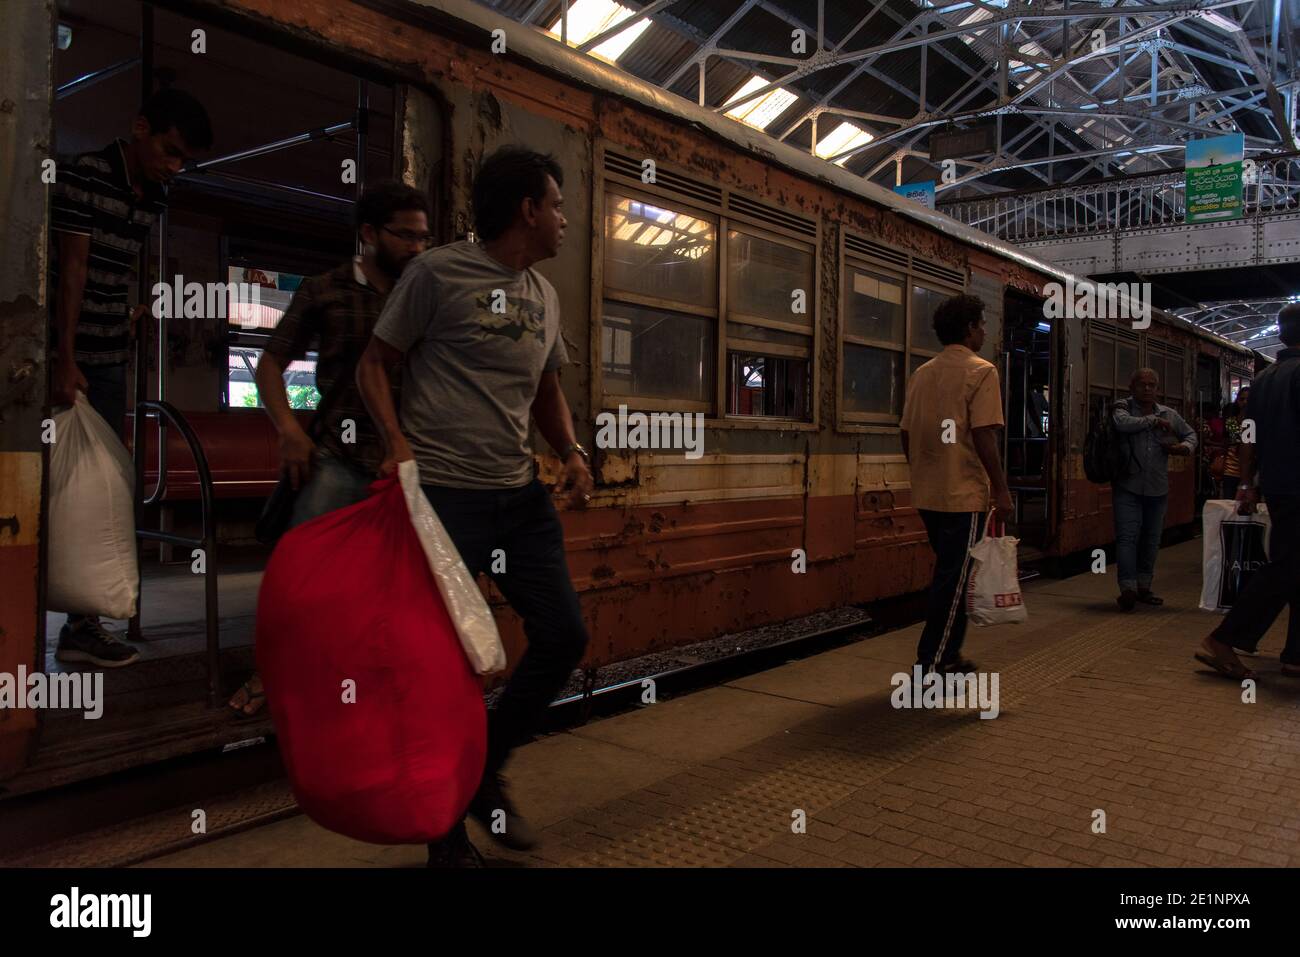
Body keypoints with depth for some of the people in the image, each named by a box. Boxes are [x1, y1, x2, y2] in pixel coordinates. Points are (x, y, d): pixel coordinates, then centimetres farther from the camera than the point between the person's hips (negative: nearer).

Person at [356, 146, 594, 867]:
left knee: (564, 635, 7)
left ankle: (485, 773, 28)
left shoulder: (544, 294, 16)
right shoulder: (437, 273, -4)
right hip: (442, 493, -7)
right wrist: (397, 441, -17)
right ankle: (446, 833, 20)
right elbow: (375, 363, -2)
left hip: (520, 495, 7)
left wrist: (570, 452, 7)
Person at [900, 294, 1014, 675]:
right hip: (964, 494, -7)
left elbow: (907, 436, 12)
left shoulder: (921, 374, 12)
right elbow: (983, 436, -16)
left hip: (928, 495, 7)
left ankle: (948, 655, 25)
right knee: (953, 580, 0)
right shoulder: (981, 371, -8)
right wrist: (1001, 489, -10)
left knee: (949, 574, 18)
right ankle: (930, 664, 1)